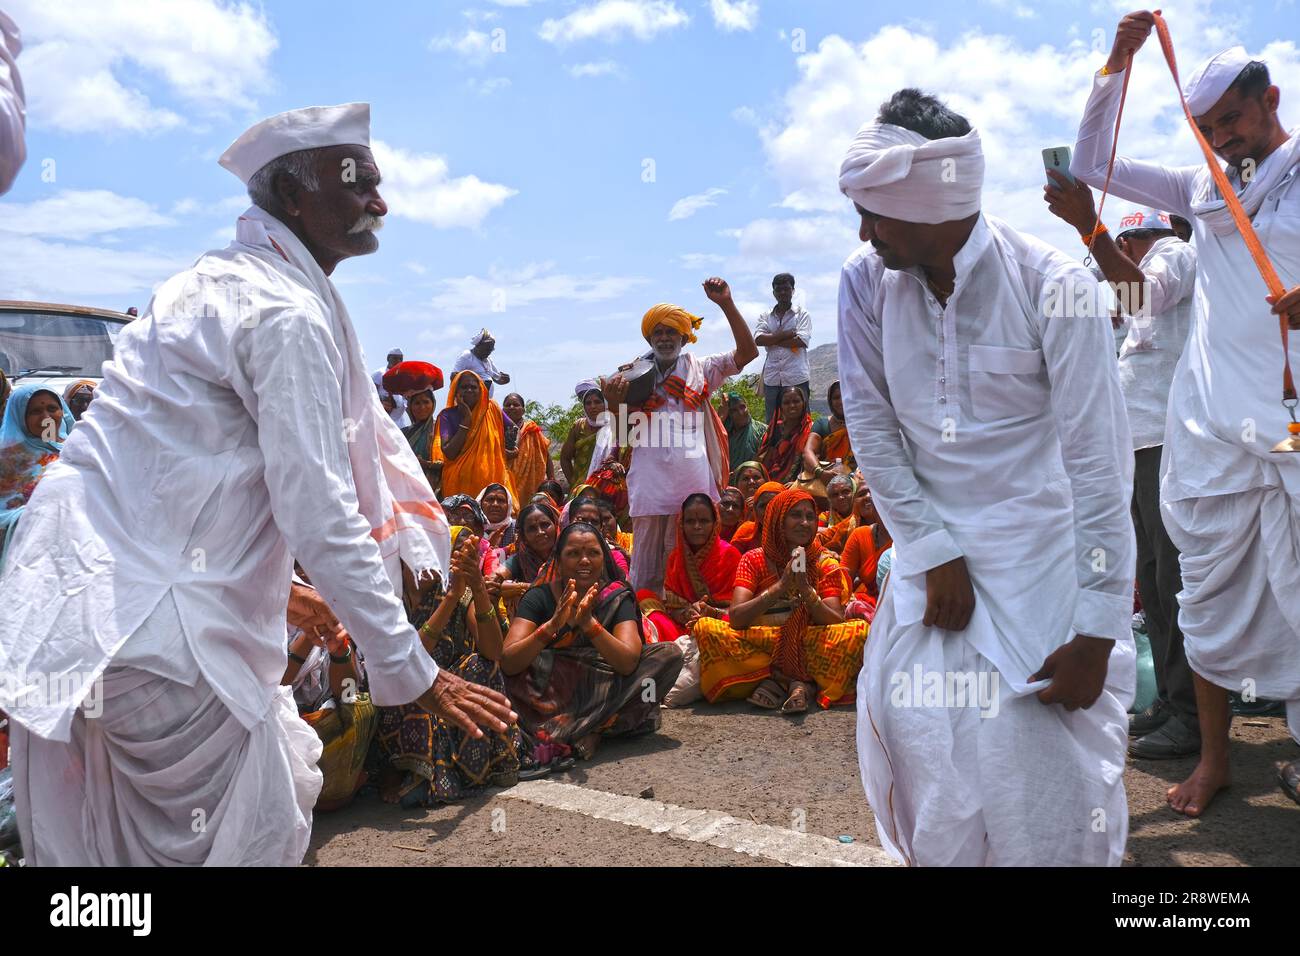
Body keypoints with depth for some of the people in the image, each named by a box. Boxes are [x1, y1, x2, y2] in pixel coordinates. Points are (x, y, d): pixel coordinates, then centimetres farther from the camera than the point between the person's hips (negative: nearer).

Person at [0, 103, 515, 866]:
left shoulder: (225, 283, 16)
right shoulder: (287, 312, -15)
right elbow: (321, 517, -20)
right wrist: (410, 674, -14)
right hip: (142, 611, -10)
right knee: (256, 829, 3)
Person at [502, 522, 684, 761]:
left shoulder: (617, 597, -7)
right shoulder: (539, 597, -9)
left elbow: (628, 663, -22)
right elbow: (507, 663, -23)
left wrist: (589, 623, -36)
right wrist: (552, 625, -38)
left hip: (602, 691, 2)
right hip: (549, 694, -2)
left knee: (670, 654, -18)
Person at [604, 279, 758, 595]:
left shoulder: (700, 369, 8)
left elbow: (747, 352, -3)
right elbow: (624, 435, 9)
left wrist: (726, 305, -10)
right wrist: (614, 403, -11)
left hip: (694, 486, 0)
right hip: (650, 485, 0)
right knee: (646, 573, 5)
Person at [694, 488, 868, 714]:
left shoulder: (825, 561, 5)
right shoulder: (754, 560, 3)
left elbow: (837, 622, -5)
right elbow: (736, 618, -11)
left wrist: (806, 590, -21)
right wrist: (780, 587, -21)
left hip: (809, 648, 0)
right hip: (759, 648, 0)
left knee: (860, 631, -25)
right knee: (705, 628, -25)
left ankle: (774, 681, -23)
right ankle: (801, 683, -20)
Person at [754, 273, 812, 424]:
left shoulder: (802, 313, 7)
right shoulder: (765, 316, 14)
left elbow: (801, 341, -8)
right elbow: (758, 339, -2)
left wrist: (772, 340, -4)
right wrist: (785, 334, -9)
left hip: (796, 378, -3)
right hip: (771, 378, 3)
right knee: (771, 423, 6)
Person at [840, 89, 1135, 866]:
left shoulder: (1056, 290, -18)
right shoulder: (866, 282, -7)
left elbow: (1099, 466, -16)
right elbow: (872, 428, -3)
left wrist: (1097, 631, -15)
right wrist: (933, 553, -7)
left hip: (1044, 561, -3)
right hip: (934, 547, 4)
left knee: (1046, 763, 1)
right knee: (921, 738, 7)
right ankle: (941, 850, 34)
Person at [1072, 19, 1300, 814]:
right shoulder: (1204, 189, 14)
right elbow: (1091, 164, 14)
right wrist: (1117, 62, 5)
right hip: (1211, 427, 3)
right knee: (1212, 595, 10)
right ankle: (1214, 757, 23)